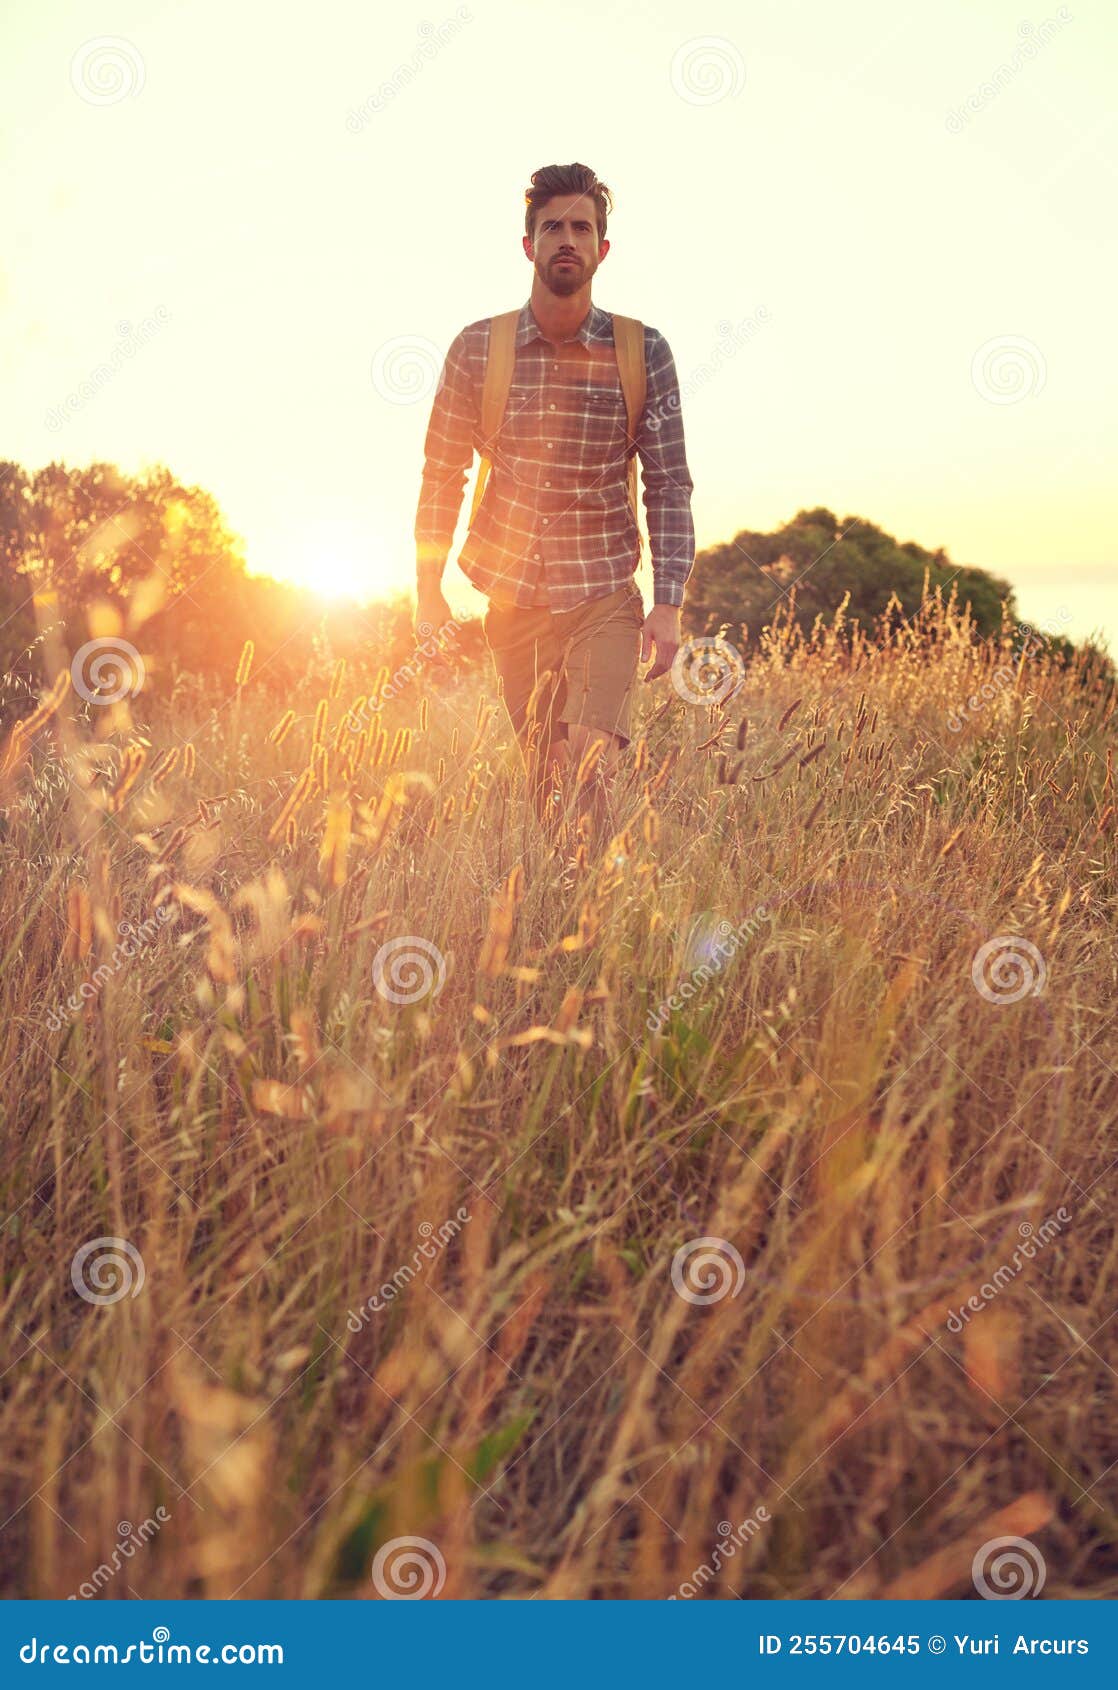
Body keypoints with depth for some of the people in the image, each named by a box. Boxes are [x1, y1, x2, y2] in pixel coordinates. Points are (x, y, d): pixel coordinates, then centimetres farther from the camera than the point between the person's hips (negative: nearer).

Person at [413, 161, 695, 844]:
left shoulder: (643, 353, -3)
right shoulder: (477, 347, 0)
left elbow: (669, 486, -2)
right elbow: (443, 474, 6)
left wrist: (668, 607, -10)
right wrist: (429, 589, 3)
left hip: (605, 600, -2)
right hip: (512, 600, 2)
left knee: (591, 774, -17)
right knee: (542, 781, 11)